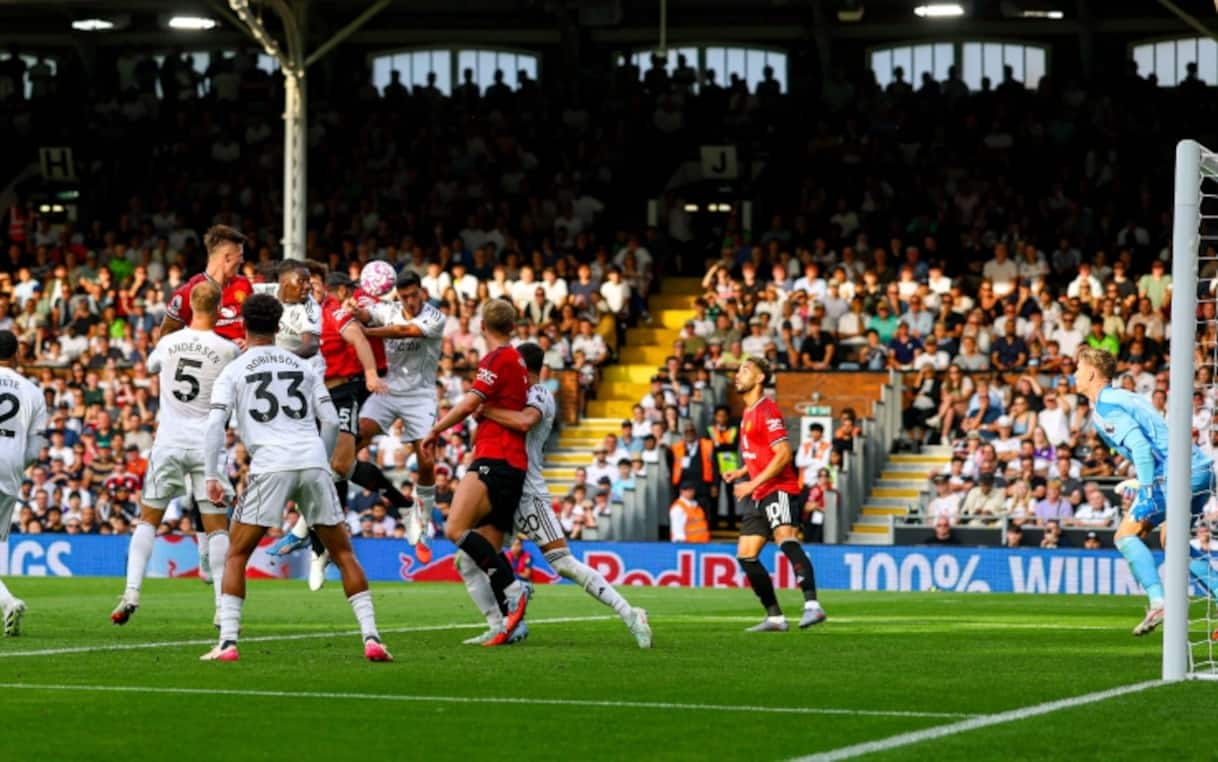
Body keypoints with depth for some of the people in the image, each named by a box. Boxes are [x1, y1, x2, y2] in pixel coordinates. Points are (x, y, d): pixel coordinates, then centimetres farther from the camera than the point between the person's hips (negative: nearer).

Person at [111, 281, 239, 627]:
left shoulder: (168, 342, 1)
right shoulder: (228, 350, -7)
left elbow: (152, 365, 24)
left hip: (168, 442, 2)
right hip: (206, 443, -2)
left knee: (148, 519, 13)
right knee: (217, 526, 4)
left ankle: (131, 592, -1)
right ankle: (223, 605, -3)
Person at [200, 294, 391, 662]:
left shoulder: (234, 371, 10)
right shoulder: (302, 367, 19)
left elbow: (215, 424, -1)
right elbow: (331, 421, 14)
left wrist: (212, 476, 2)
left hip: (270, 466, -3)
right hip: (313, 462, 3)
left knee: (237, 555, 7)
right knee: (343, 553, 10)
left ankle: (227, 642, -4)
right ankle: (371, 638, 1)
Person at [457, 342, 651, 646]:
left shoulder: (539, 396, -10)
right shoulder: (532, 396, 18)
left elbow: (524, 421, -31)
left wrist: (485, 411, -23)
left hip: (528, 494, -10)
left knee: (564, 563, -15)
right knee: (467, 559, 5)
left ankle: (629, 614, -11)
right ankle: (499, 626, 5)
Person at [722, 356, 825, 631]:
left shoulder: (767, 410, -9)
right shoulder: (748, 413, 20)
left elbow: (783, 455, -17)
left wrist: (754, 483, -19)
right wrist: (741, 472, 15)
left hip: (778, 488, -10)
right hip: (759, 495, 10)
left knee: (785, 538, -31)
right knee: (745, 555, 7)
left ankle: (812, 605, -43)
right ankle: (775, 617, 12)